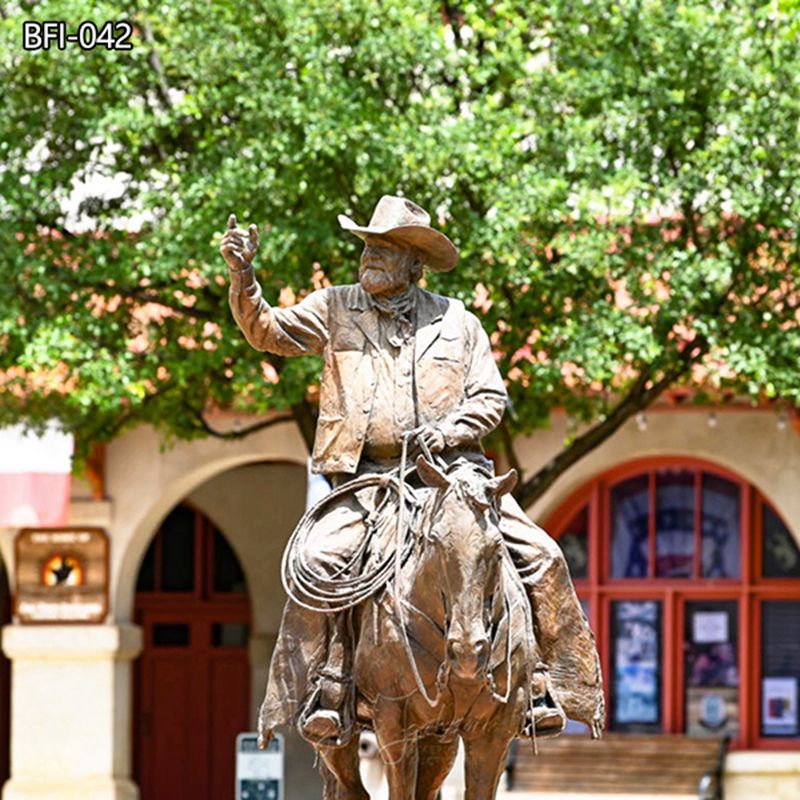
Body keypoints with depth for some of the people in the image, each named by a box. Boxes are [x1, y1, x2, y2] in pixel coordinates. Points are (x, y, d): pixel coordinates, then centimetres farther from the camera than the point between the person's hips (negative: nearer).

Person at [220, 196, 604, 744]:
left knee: (540, 554, -12)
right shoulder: (336, 310, 11)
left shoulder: (457, 322, 10)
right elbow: (268, 332, 4)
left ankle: (540, 680, -1)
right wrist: (244, 277, -13)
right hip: (367, 477, -1)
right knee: (322, 559, -28)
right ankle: (328, 685, -18)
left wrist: (449, 431, -10)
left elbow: (491, 398, 9)